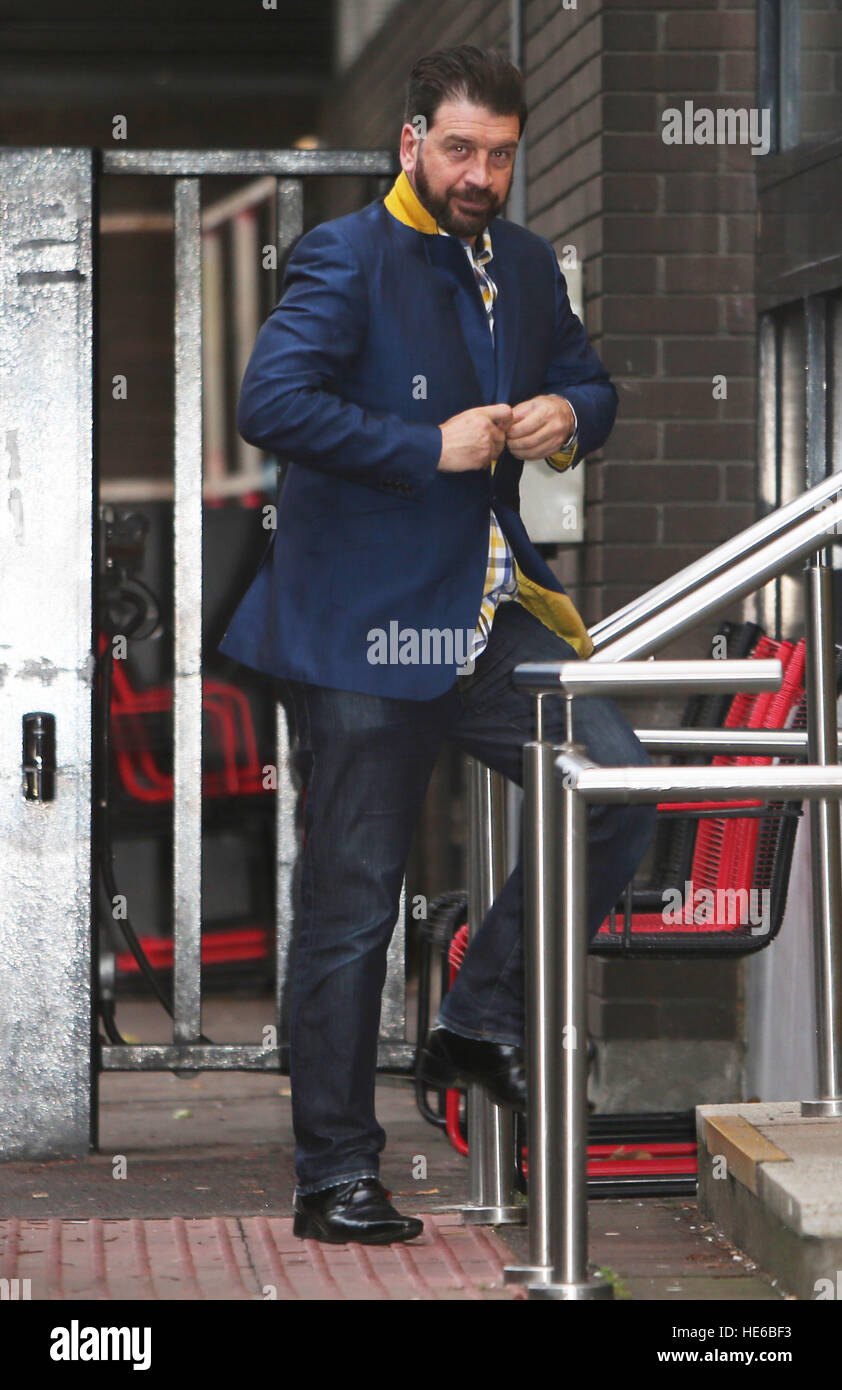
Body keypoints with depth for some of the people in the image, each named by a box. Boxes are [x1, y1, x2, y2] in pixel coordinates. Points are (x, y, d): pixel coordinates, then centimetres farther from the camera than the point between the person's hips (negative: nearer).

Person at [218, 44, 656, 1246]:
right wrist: (431, 448, -20)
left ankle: (484, 1020, 7)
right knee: (352, 907, 0)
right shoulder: (347, 259, -9)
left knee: (618, 788, -10)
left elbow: (589, 381, 26)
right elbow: (271, 402, -21)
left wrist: (569, 413, 2)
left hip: (487, 613, 6)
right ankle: (334, 1178, 9)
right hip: (361, 627, -6)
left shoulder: (527, 266, 13)